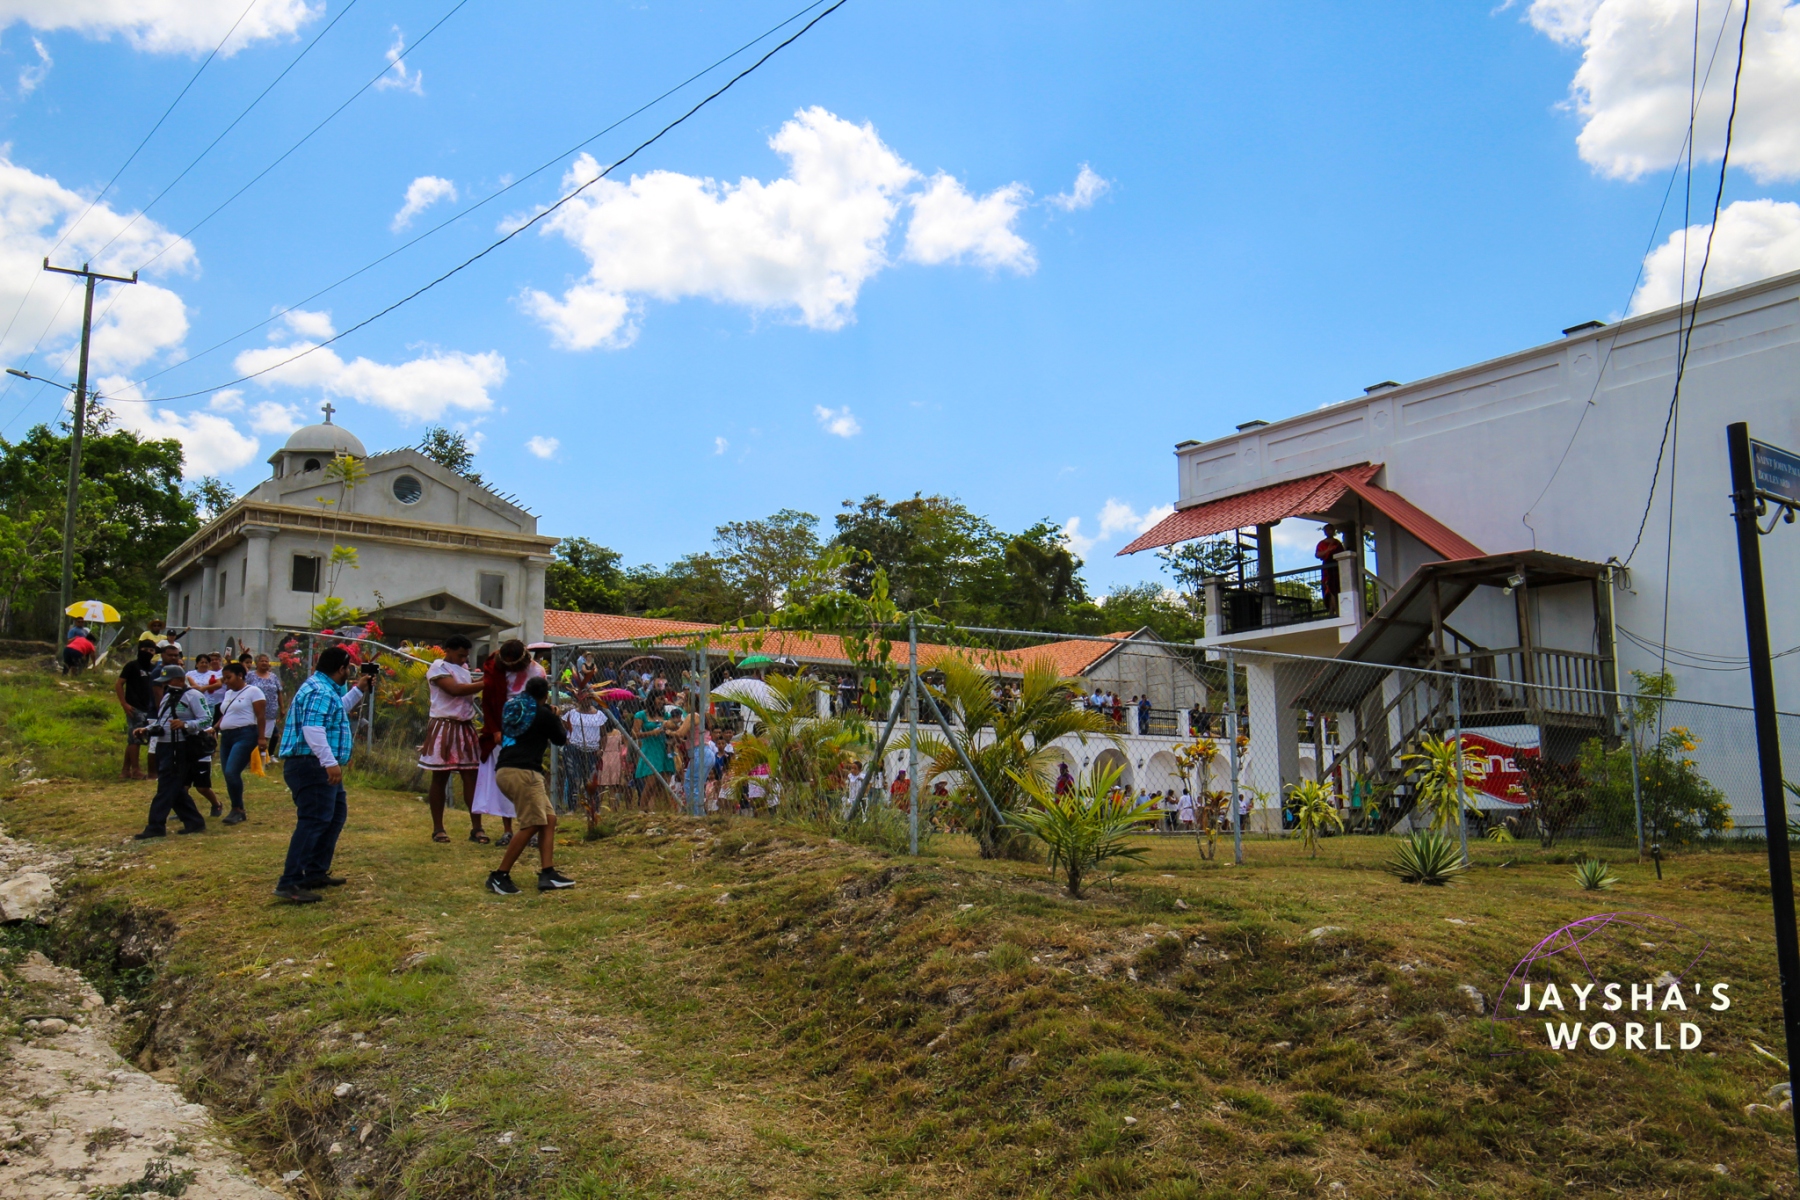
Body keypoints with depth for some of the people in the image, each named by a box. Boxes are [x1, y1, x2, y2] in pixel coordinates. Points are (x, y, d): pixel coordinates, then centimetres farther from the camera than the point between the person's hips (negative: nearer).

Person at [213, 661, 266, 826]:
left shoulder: (253, 691, -4)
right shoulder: (227, 694, 19)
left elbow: (260, 716, -8)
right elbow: (224, 716, 23)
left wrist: (261, 737, -14)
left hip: (245, 735, -8)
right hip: (226, 736, 8)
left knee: (232, 772, -18)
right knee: (228, 774, 5)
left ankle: (237, 809, -7)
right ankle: (238, 811, 13)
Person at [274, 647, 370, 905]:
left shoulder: (326, 690, 18)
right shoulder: (320, 692, -17)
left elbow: (338, 710, 39)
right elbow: (313, 730, -29)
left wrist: (358, 689, 36)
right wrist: (330, 762, -33)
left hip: (321, 768, 12)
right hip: (311, 766, -12)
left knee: (336, 814, 20)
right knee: (314, 821, -16)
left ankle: (316, 872, 26)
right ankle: (289, 883, -18)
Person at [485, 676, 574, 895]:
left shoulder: (512, 708, 18)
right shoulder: (545, 714, -2)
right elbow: (561, 740, 12)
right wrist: (555, 716, 29)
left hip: (505, 770, 9)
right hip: (522, 772, -9)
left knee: (549, 818, 9)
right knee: (530, 825, -9)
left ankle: (547, 873, 2)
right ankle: (499, 876, -9)